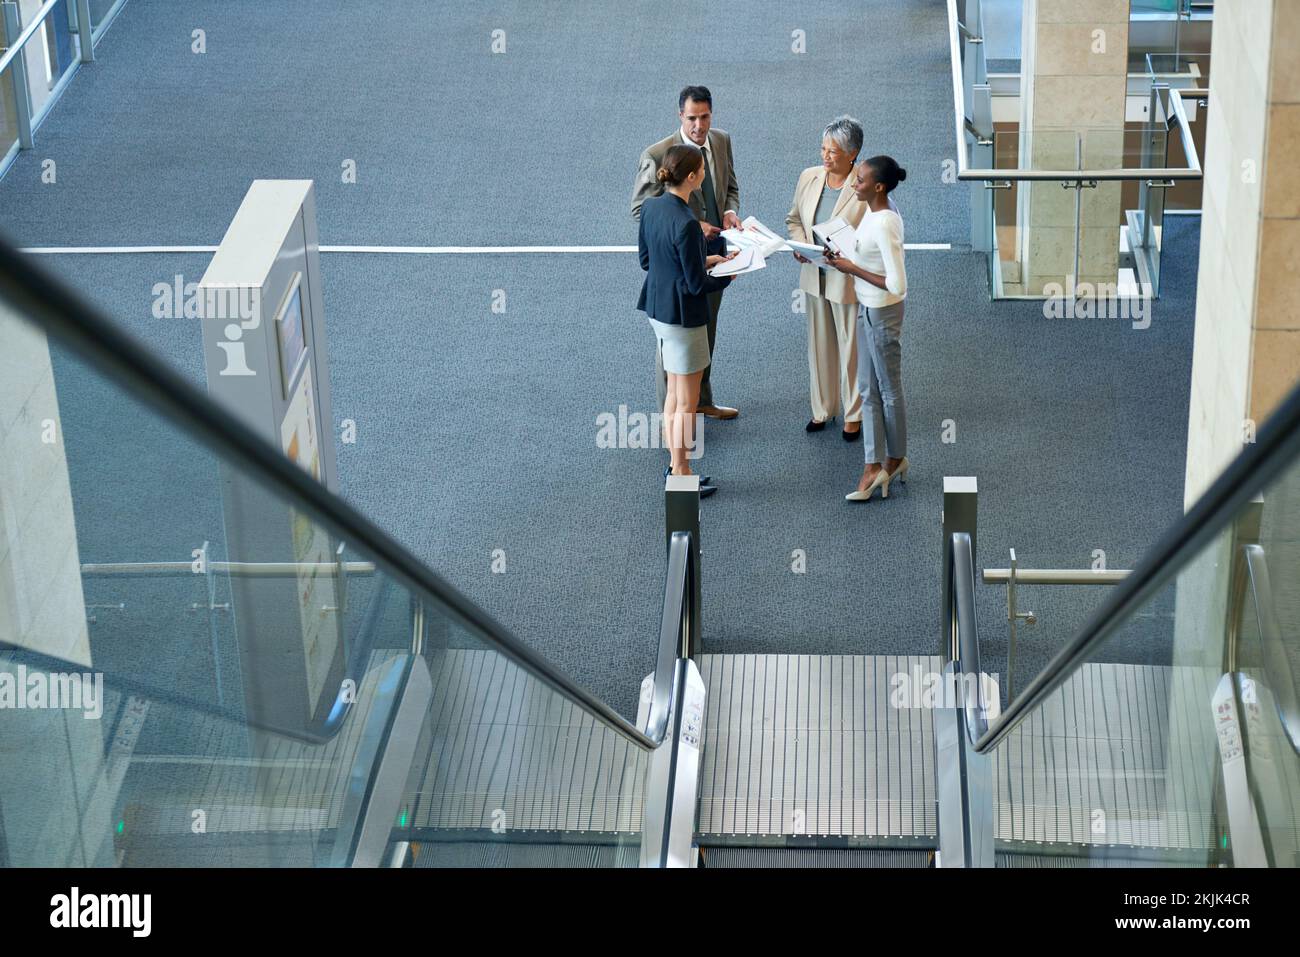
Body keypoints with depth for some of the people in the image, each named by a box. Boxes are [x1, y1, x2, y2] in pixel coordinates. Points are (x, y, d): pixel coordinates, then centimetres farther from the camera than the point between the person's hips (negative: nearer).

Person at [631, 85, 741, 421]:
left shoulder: (721, 142, -2)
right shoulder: (656, 156, -22)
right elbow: (640, 209, -16)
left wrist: (730, 211, -9)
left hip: (713, 253, 6)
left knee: (706, 333, 22)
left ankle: (701, 401, 40)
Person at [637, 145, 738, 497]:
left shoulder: (650, 206, -2)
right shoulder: (686, 223, -27)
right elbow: (697, 284, -21)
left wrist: (703, 260, 11)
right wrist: (728, 274, -2)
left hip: (656, 308, 8)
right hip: (682, 316, -8)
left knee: (674, 393, 21)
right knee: (687, 404, 6)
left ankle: (676, 467, 31)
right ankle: (681, 481, 17)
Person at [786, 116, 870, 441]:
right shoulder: (809, 177, 0)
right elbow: (794, 218, 14)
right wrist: (800, 244, -5)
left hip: (848, 280, -5)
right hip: (814, 276, 5)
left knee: (852, 347, 8)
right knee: (819, 344, 17)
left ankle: (854, 415, 24)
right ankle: (822, 408, 33)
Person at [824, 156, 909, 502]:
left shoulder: (884, 225, -28)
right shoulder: (871, 214, 1)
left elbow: (897, 285, -29)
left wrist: (853, 269, -22)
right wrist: (845, 262, -1)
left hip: (882, 314, -9)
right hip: (867, 310, 9)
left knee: (888, 389, 10)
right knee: (869, 388, 12)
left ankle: (894, 459, 28)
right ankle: (875, 466, 18)